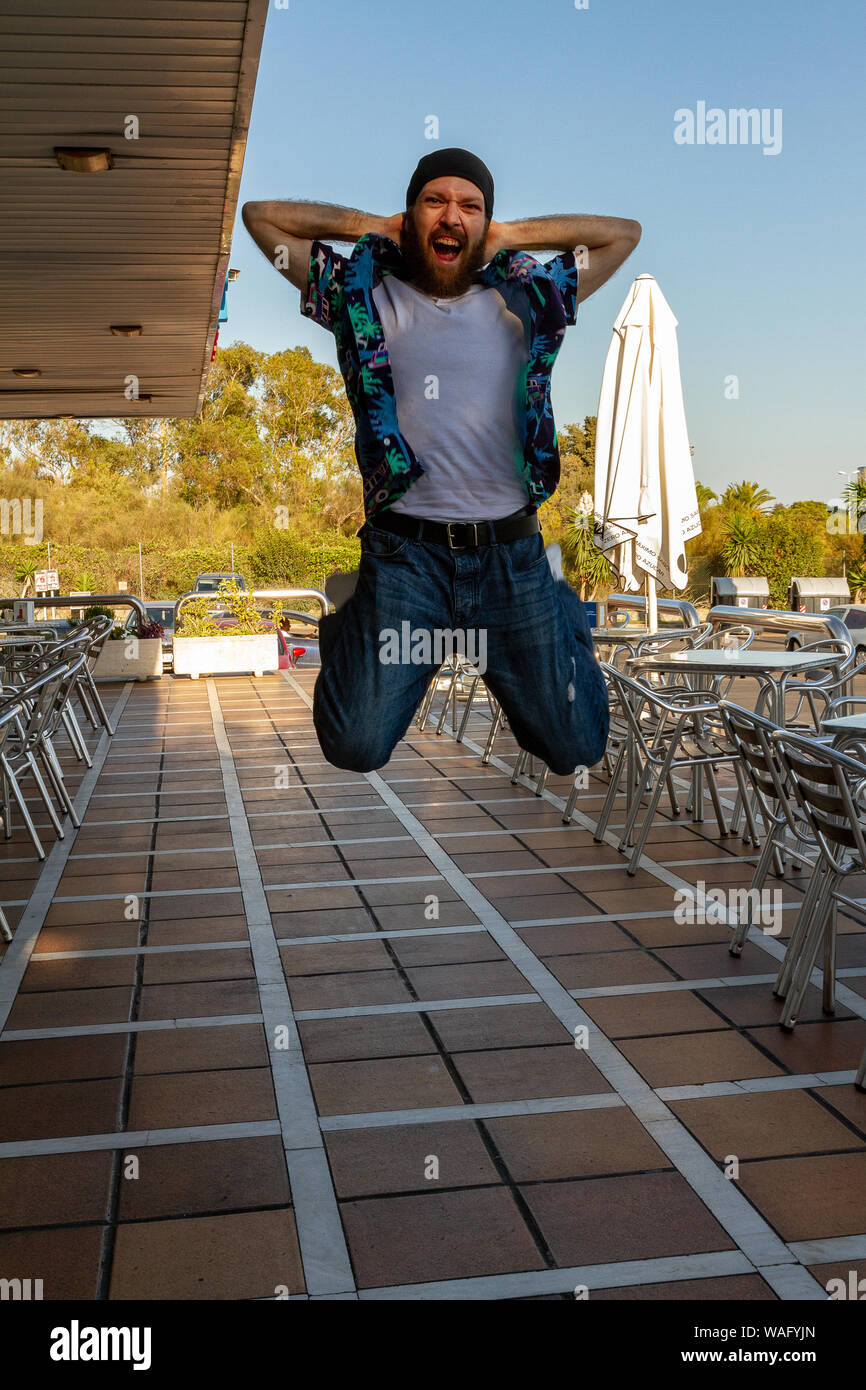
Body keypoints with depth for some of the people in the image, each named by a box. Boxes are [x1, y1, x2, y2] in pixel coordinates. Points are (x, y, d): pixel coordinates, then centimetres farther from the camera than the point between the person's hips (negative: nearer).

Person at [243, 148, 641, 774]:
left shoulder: (523, 297, 12)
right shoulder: (368, 296, 9)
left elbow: (624, 232, 18)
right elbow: (261, 216, 13)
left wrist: (510, 235, 13)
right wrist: (373, 226, 12)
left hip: (511, 553, 2)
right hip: (404, 551, -1)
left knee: (576, 746, 0)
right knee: (356, 746, -13)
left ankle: (560, 605, 31)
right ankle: (349, 618, 20)